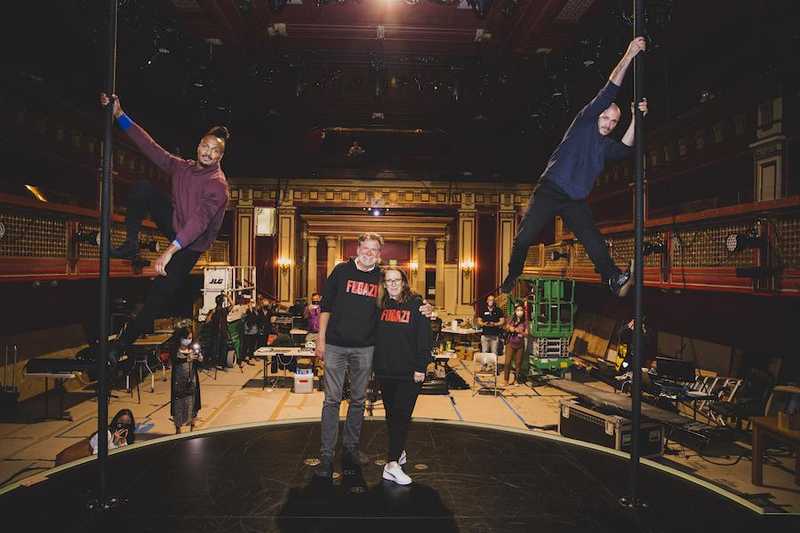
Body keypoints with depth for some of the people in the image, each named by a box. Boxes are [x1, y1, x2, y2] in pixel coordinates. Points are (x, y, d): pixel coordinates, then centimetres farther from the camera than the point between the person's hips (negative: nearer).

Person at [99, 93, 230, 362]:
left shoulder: (217, 185, -25)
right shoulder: (182, 167, -2)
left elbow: (199, 221, -35)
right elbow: (150, 146, 2)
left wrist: (170, 251, -43)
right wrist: (120, 115, -2)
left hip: (192, 243, -6)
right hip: (174, 223, 6)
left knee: (160, 293, -10)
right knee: (142, 188, -13)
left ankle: (124, 342, 8)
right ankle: (131, 245, -9)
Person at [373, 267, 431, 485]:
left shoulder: (416, 304, -6)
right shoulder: (381, 306, 7)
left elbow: (425, 338, -9)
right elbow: (374, 336, 13)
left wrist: (421, 368, -13)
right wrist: (375, 365, 7)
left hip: (409, 373, -5)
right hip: (385, 371, 5)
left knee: (401, 415, -5)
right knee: (392, 415, 13)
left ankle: (392, 463, -4)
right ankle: (398, 452, 29)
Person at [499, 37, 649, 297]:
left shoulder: (607, 145, 16)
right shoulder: (584, 122, 2)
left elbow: (625, 149, -5)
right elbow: (607, 92, -7)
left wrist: (635, 119, -13)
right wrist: (628, 56, -10)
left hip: (576, 201, 5)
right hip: (550, 191, -5)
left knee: (595, 242, -10)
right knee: (524, 238, -7)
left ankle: (615, 280, -20)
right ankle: (512, 276, 13)